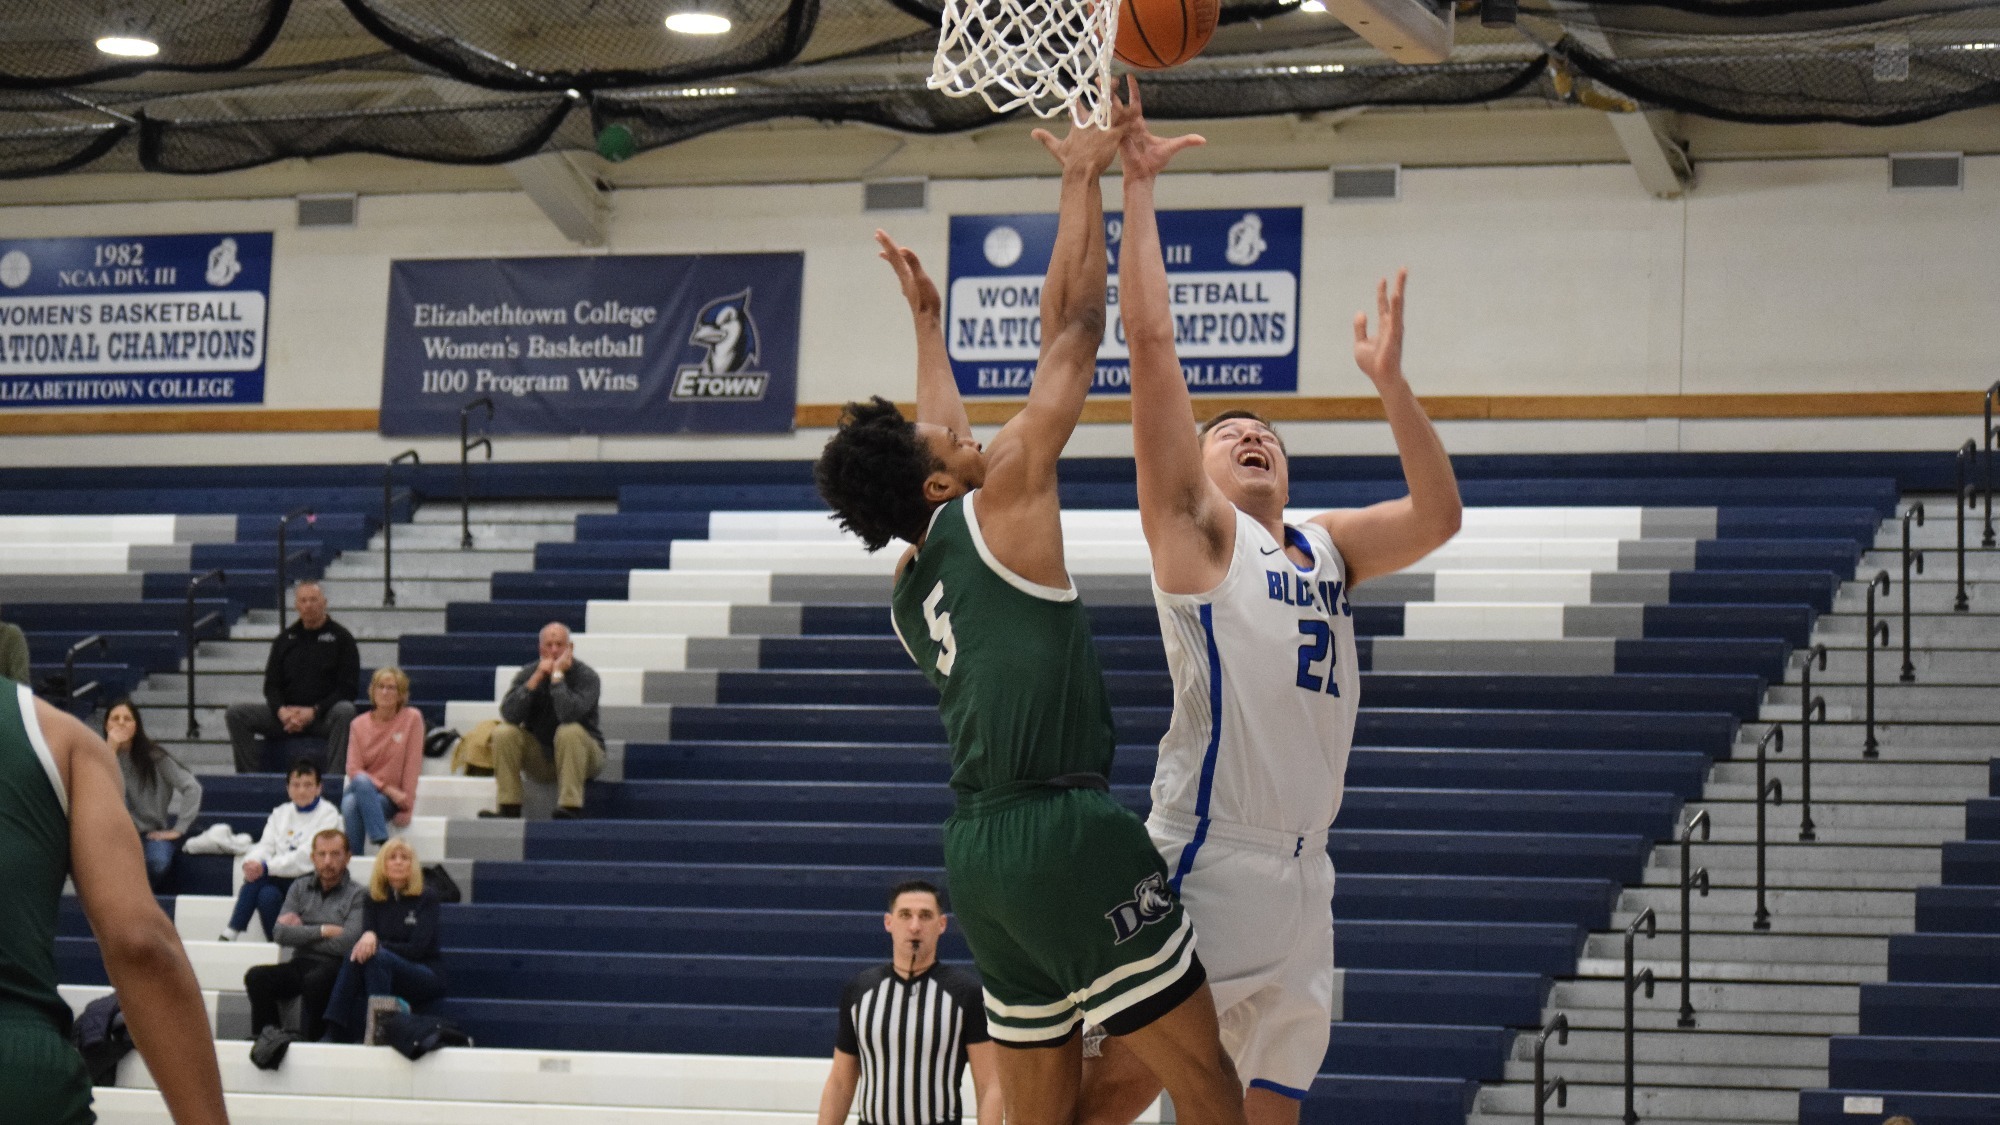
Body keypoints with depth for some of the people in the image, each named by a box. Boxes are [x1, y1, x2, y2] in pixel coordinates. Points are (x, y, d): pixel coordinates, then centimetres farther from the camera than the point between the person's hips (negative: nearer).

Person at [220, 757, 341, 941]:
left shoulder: (328, 814, -1)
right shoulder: (280, 813, 18)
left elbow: (307, 857, -14)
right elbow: (266, 845, 6)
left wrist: (266, 867, -23)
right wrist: (251, 862, -19)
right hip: (281, 879, 4)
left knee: (258, 877, -30)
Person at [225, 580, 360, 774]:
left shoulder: (340, 637, 1)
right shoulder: (286, 638, 13)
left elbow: (348, 688, -5)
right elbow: (271, 685, 12)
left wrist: (313, 712, -16)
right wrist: (281, 711, -11)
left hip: (323, 716, -4)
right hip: (287, 713, 4)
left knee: (345, 712, -38)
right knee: (235, 713, -14)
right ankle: (250, 774, -19)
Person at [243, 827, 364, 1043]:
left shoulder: (357, 896, 2)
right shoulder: (300, 888, 16)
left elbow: (347, 943, -13)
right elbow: (281, 934, 2)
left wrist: (303, 933, -1)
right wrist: (323, 931, -6)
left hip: (334, 967, -4)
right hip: (300, 965, 4)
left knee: (315, 980, -38)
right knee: (256, 976, -24)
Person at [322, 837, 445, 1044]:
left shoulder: (427, 899, 3)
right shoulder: (373, 901, 15)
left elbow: (417, 948, -7)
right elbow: (367, 931, 1)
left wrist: (378, 944, -20)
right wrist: (368, 937, -24)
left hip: (424, 977, -3)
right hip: (379, 972, 3)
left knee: (378, 957, -33)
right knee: (357, 955, -30)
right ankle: (335, 1033, -41)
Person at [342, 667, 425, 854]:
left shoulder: (412, 718, -2)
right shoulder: (359, 724, 5)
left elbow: (412, 765, -5)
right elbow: (354, 770, -2)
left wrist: (407, 808, -10)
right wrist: (388, 788, -15)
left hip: (391, 801, -3)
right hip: (361, 791, 3)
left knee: (352, 804, -34)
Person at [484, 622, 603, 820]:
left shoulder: (586, 676, -16)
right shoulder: (528, 674, -4)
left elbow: (569, 715, -35)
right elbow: (509, 715, -21)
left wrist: (557, 675, -29)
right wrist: (537, 678, -25)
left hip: (583, 754, -4)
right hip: (540, 757, 4)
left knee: (570, 731, -35)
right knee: (503, 732, -20)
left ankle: (571, 809, -36)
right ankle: (509, 809, -19)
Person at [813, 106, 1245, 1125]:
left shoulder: (909, 588, 17)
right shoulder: (1002, 498, -3)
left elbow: (942, 449, 37)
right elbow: (1072, 327, -1)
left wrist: (925, 325, 46)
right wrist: (1084, 178, 8)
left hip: (977, 848, 9)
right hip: (1060, 831, -8)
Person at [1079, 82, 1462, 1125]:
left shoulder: (1325, 546, 22)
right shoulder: (1193, 527, 4)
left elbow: (1437, 514, 12)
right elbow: (1152, 342, -3)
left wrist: (1388, 380, 6)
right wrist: (1138, 191, -4)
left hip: (1304, 875, 7)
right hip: (1207, 858, -7)